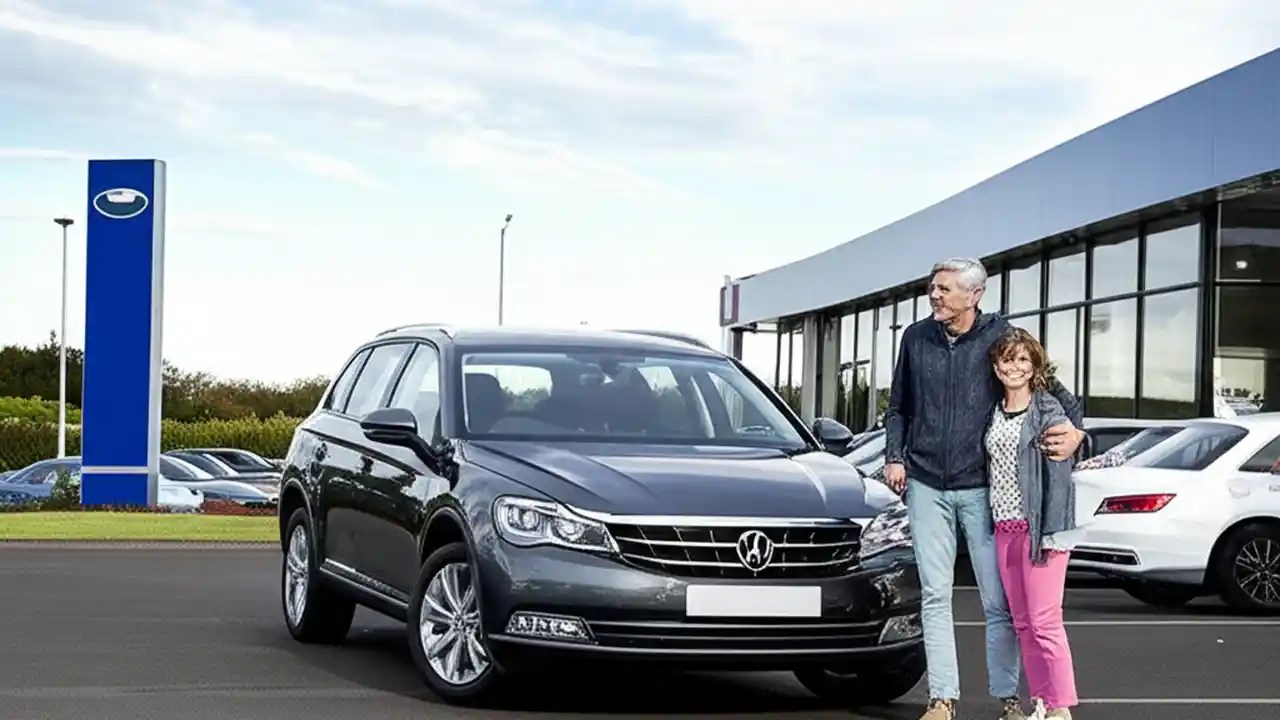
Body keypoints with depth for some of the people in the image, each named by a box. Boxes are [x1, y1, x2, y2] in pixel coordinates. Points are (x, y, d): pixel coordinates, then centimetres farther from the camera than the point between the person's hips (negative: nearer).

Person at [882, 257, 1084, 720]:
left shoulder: (1000, 336, -3)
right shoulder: (916, 338, 6)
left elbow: (1050, 387, 1)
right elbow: (898, 407, 17)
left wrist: (1074, 429, -17)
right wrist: (894, 456, 4)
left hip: (981, 487, -2)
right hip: (926, 486, 2)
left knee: (999, 600, 1)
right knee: (934, 596, 2)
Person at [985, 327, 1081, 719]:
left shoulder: (1048, 411, -6)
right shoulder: (994, 413, 13)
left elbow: (1059, 475, -10)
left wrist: (1052, 533, -17)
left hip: (1039, 527, -7)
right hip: (1005, 528, 7)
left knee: (1045, 622, -9)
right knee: (1022, 623, 8)